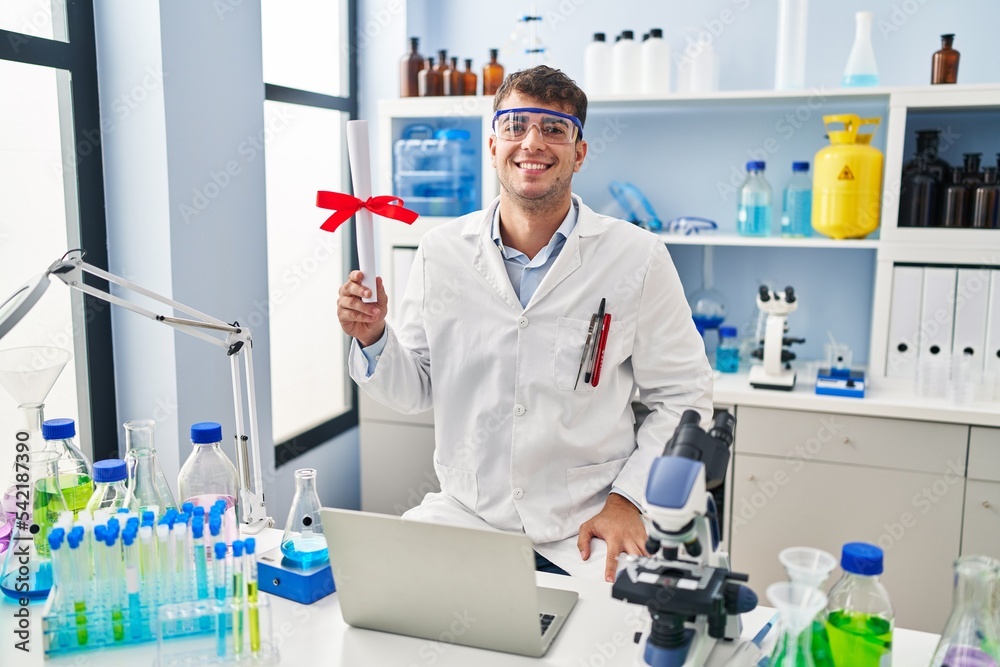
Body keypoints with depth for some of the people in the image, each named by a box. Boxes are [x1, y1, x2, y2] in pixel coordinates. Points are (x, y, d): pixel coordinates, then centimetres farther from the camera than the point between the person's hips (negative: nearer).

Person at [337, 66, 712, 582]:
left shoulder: (638, 258, -5)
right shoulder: (440, 252, 1)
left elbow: (682, 397, 1)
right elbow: (415, 390, 9)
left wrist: (628, 499, -8)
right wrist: (373, 340, -10)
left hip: (586, 530, -1)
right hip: (463, 517, 2)